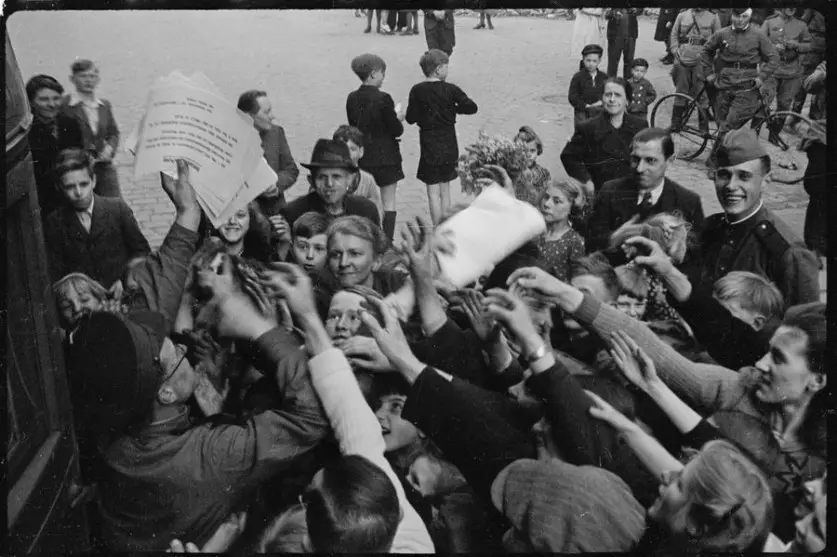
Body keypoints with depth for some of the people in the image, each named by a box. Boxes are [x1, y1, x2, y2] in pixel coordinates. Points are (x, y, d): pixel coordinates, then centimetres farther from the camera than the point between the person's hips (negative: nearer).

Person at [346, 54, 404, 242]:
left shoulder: (352, 99, 0)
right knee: (388, 202, 4)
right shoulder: (383, 99, -17)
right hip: (385, 156, -5)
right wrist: (398, 117, 9)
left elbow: (354, 127, 10)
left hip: (362, 156, 5)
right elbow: (397, 131, -13)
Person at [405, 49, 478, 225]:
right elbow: (471, 107, -8)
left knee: (433, 192, 2)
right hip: (449, 144, 2)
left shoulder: (417, 91, -8)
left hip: (429, 144, -2)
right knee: (445, 190, 14)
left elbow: (411, 118, -7)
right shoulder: (451, 89, -6)